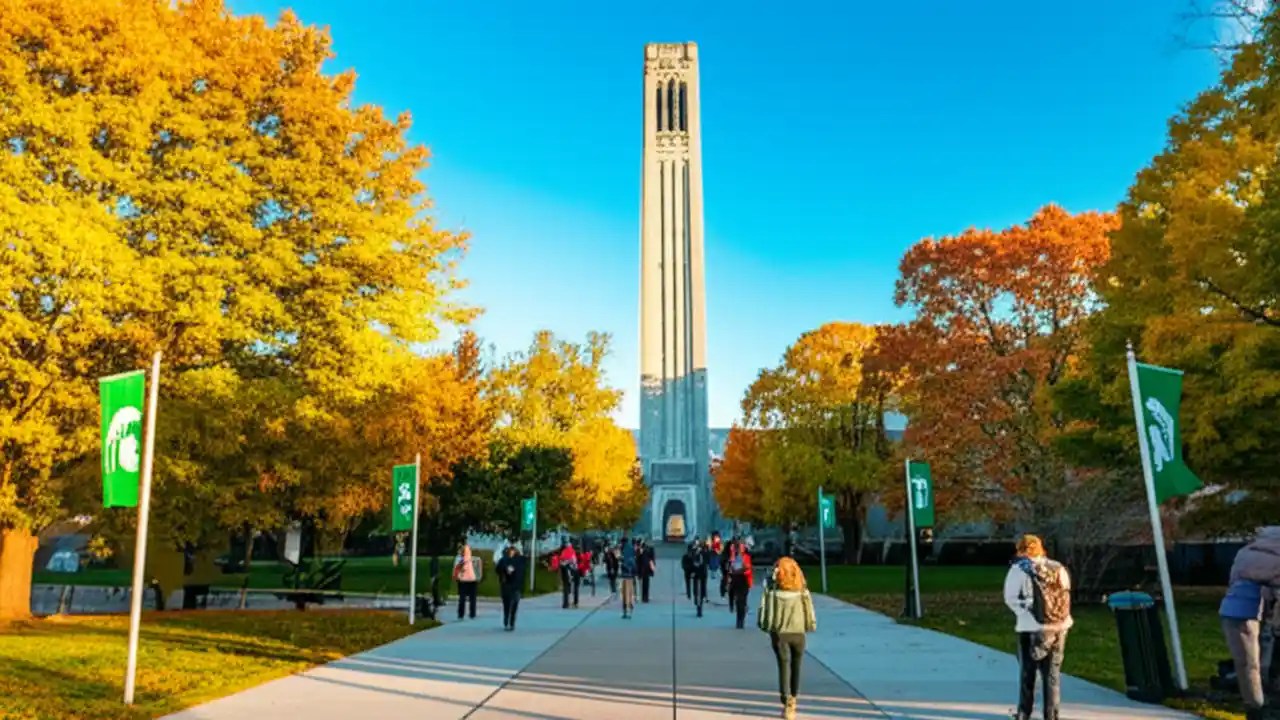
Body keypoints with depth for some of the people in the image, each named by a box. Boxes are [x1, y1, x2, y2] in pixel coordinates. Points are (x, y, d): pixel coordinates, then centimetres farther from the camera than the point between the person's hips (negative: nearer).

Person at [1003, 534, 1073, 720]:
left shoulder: (1018, 569, -7)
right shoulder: (1058, 568, 5)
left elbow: (1010, 597, -8)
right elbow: (1066, 594, 7)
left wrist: (1024, 612, 3)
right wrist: (1055, 613, 11)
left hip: (1031, 627, -3)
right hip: (1059, 626, 3)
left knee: (1027, 670, 12)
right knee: (1053, 671, 12)